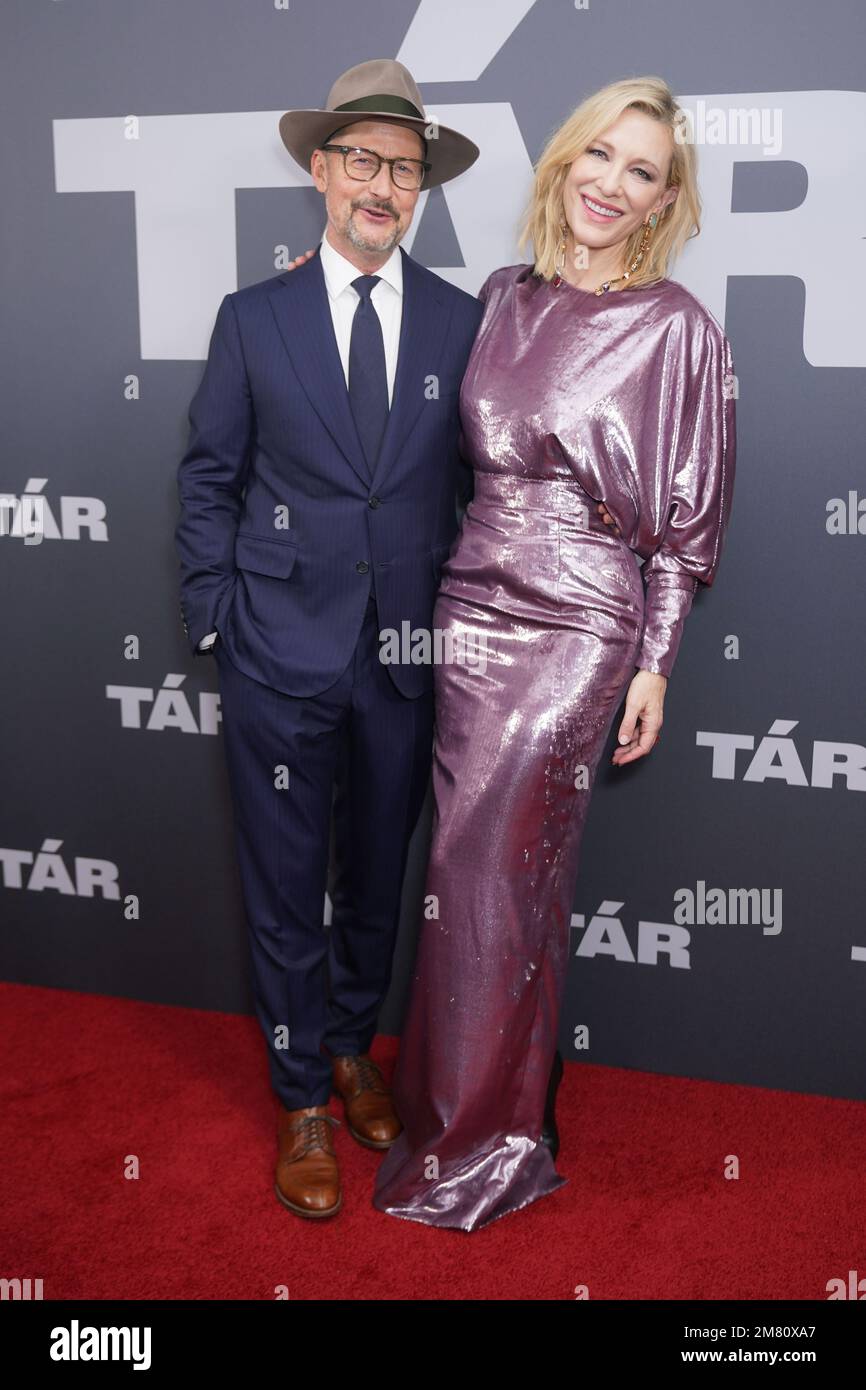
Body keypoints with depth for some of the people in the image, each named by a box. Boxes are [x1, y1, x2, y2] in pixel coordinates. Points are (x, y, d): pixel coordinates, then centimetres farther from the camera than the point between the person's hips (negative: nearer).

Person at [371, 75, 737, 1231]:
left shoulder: (680, 330, -5)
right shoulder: (504, 298, 9)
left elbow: (689, 514, -4)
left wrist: (656, 664, -5)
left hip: (580, 626, -4)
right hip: (473, 605, 5)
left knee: (494, 874, 0)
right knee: (473, 868, 10)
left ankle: (481, 1143, 18)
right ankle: (458, 1098, 29)